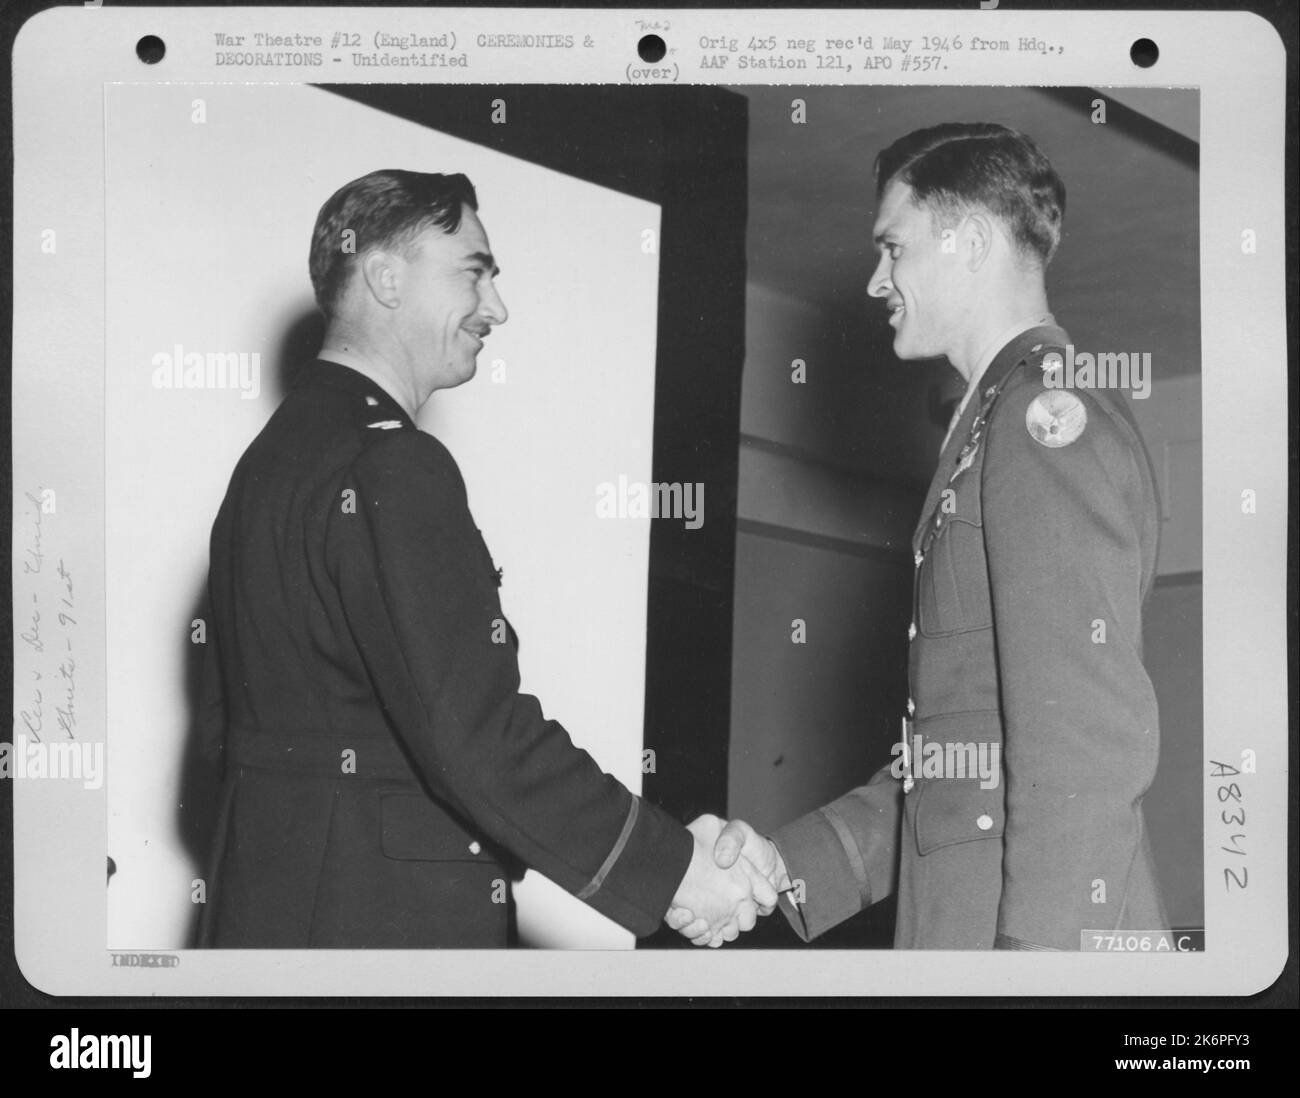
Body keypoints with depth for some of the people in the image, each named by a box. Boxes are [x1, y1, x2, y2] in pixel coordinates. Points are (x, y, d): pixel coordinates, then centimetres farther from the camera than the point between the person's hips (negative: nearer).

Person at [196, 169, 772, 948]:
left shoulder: (274, 455, 11)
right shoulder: (393, 468, -19)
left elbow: (228, 724, 15)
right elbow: (476, 732, -25)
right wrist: (672, 864, -19)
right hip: (381, 924, -10)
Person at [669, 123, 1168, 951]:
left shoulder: (1051, 416, -12)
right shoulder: (1000, 424, 17)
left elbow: (1087, 741, -20)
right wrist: (788, 864, 8)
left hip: (1035, 930, -8)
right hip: (958, 916, 9)